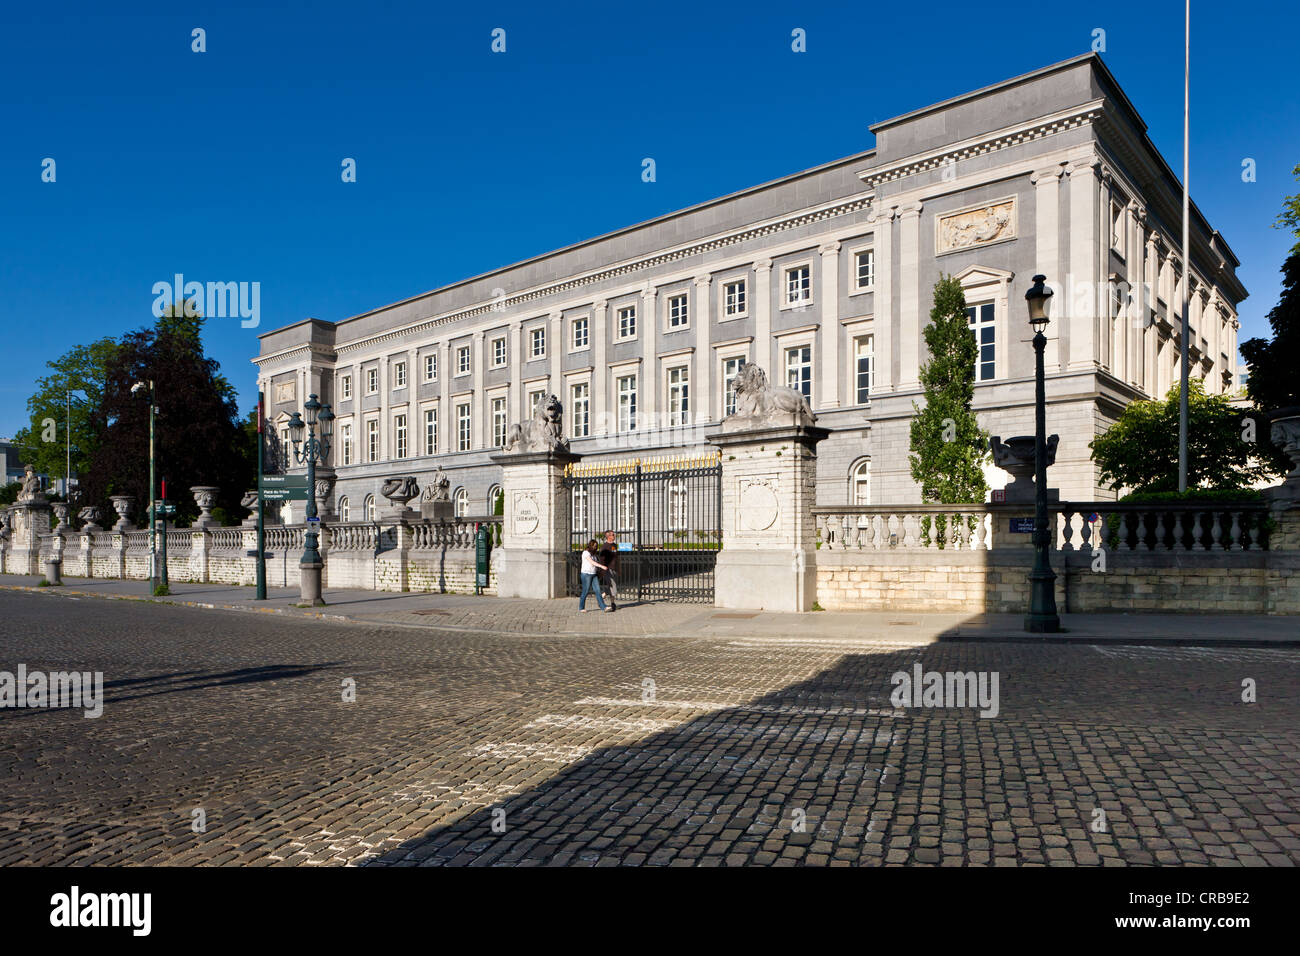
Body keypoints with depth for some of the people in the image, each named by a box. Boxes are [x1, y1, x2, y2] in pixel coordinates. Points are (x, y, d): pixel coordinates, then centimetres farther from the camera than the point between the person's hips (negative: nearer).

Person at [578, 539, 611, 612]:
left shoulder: (593, 553, 15)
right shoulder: (586, 552, -12)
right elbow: (592, 562, -22)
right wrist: (602, 566, -28)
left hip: (593, 574, 7)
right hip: (586, 574, -7)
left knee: (597, 590, -1)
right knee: (585, 591, 0)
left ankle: (603, 607, -5)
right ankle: (581, 608, 13)